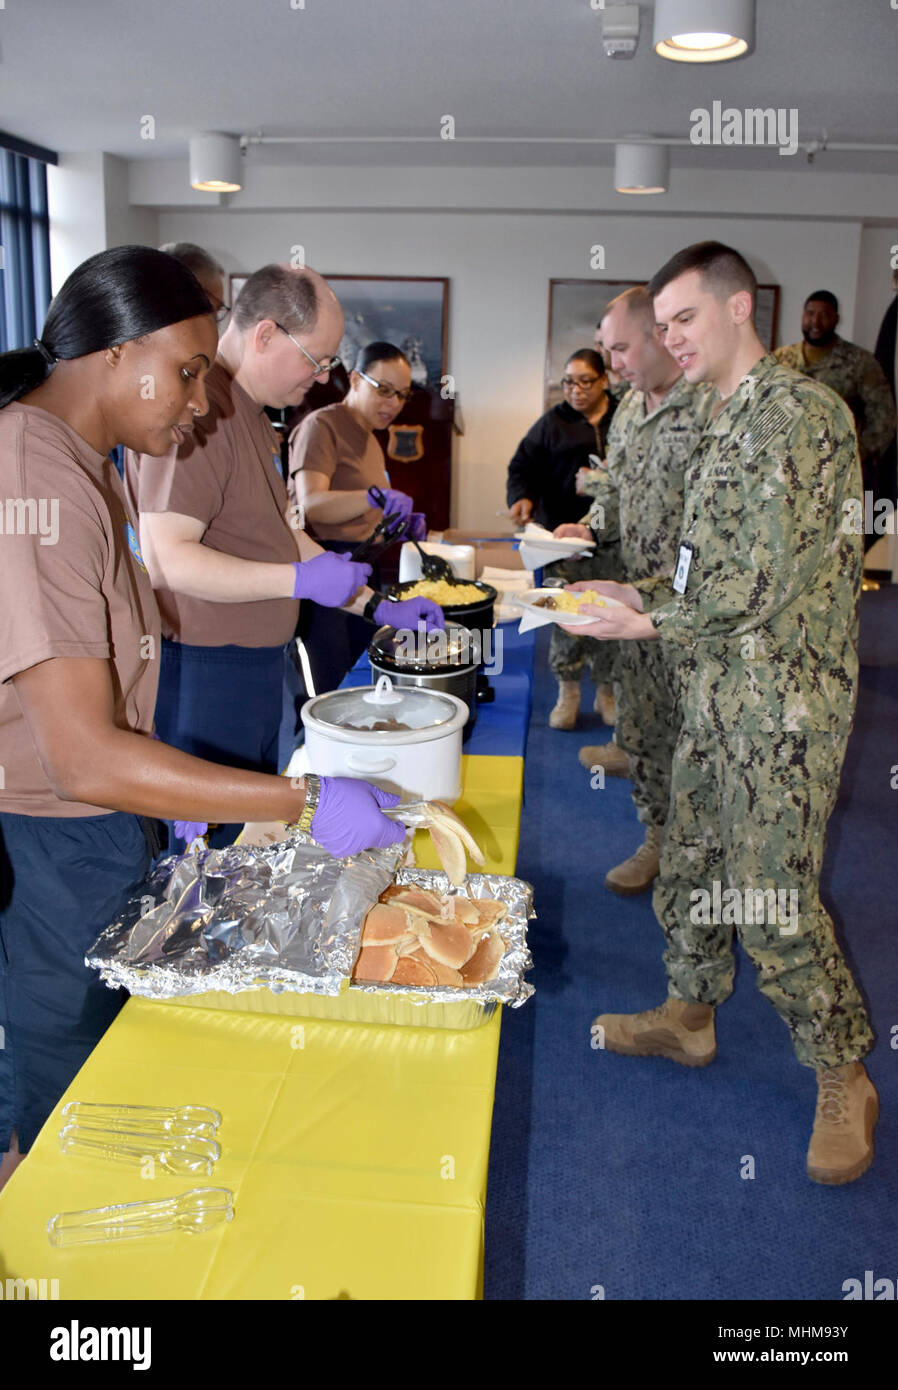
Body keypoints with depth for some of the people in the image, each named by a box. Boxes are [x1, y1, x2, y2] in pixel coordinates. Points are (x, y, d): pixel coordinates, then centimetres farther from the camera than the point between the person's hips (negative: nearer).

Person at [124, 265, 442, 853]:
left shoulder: (250, 412, 15)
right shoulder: (197, 408, -19)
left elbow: (283, 535, 19)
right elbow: (166, 559, -26)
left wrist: (377, 605, 13)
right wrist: (302, 580, -24)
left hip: (256, 664, 10)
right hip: (202, 670, -10)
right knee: (207, 847, 0)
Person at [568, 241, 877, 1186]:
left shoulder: (801, 410, -15)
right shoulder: (726, 420, 14)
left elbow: (765, 578, -21)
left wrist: (653, 623, -11)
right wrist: (640, 594, 5)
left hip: (782, 700, -9)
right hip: (718, 691, 9)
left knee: (770, 898, -4)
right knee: (689, 863, 17)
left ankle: (844, 1079, 15)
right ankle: (689, 1014, 37)